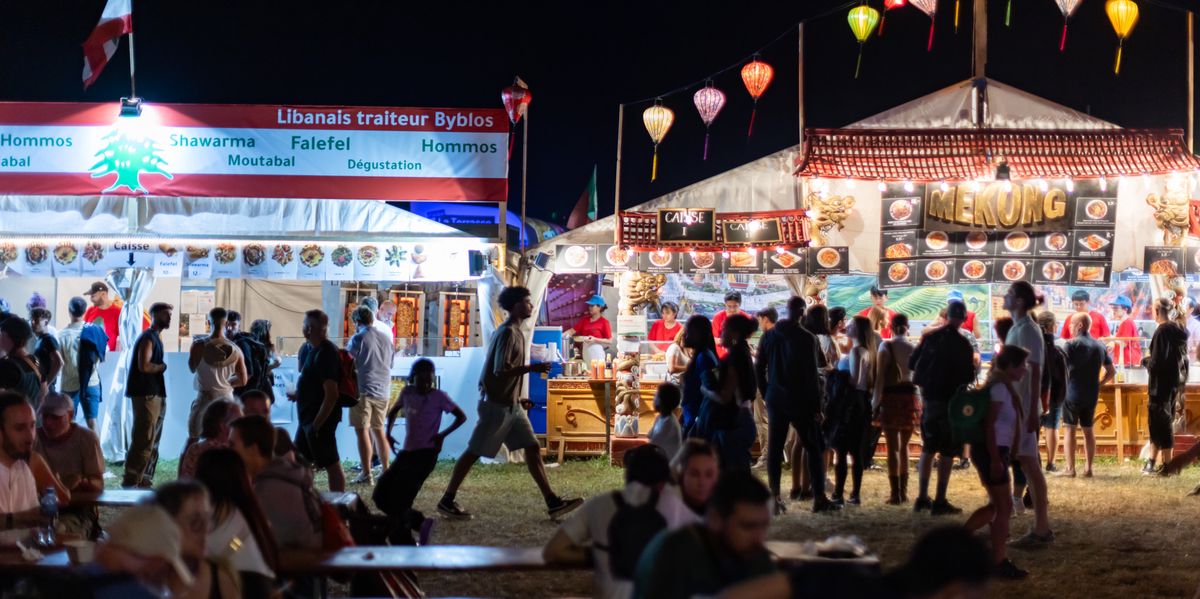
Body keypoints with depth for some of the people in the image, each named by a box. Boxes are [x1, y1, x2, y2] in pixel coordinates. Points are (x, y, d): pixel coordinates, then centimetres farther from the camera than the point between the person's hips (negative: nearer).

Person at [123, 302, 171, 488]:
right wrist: (162, 367, -8)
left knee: (153, 442, 12)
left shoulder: (156, 337, 18)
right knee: (143, 442, -11)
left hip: (155, 395, 10)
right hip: (146, 395, -10)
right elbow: (144, 366, -23)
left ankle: (144, 482, 17)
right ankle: (130, 483, -10)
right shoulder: (147, 338, -12)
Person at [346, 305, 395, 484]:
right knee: (378, 429, 18)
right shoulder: (386, 339, 10)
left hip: (363, 390, -6)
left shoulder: (358, 339, -9)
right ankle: (385, 469, 21)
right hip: (383, 390, 6)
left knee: (362, 431, -4)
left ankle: (366, 474, -9)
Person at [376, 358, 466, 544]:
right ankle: (420, 523, 11)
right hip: (407, 452, 7)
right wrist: (388, 433, 9)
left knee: (399, 499, -16)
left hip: (426, 454, -7)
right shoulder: (407, 392, 6)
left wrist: (443, 434, -17)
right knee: (381, 495, 3)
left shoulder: (439, 397, -9)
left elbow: (462, 416, -5)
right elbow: (393, 411, 23)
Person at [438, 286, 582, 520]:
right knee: (474, 452, -1)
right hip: (497, 404, -9)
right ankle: (447, 501, 8)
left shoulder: (515, 332, 14)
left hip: (510, 404, 9)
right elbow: (500, 370, -24)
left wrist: (517, 398, 20)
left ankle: (553, 503, 1)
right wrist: (532, 368, -22)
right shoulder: (508, 333, -16)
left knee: (533, 448, 3)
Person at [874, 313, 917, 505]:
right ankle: (903, 491, 19)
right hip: (909, 396, 3)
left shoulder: (886, 346, -6)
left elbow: (880, 376, -10)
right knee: (904, 446, 16)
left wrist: (876, 403, -7)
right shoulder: (914, 348, 2)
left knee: (893, 446, 0)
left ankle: (895, 493, -6)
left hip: (890, 396, -3)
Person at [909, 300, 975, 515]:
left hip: (929, 399, 5)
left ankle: (922, 497, 18)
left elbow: (912, 364, 5)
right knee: (947, 453, 0)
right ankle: (940, 501, -3)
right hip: (951, 401, -5)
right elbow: (969, 376, -11)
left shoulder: (929, 337, 0)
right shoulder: (962, 344, -13)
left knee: (928, 449, 16)